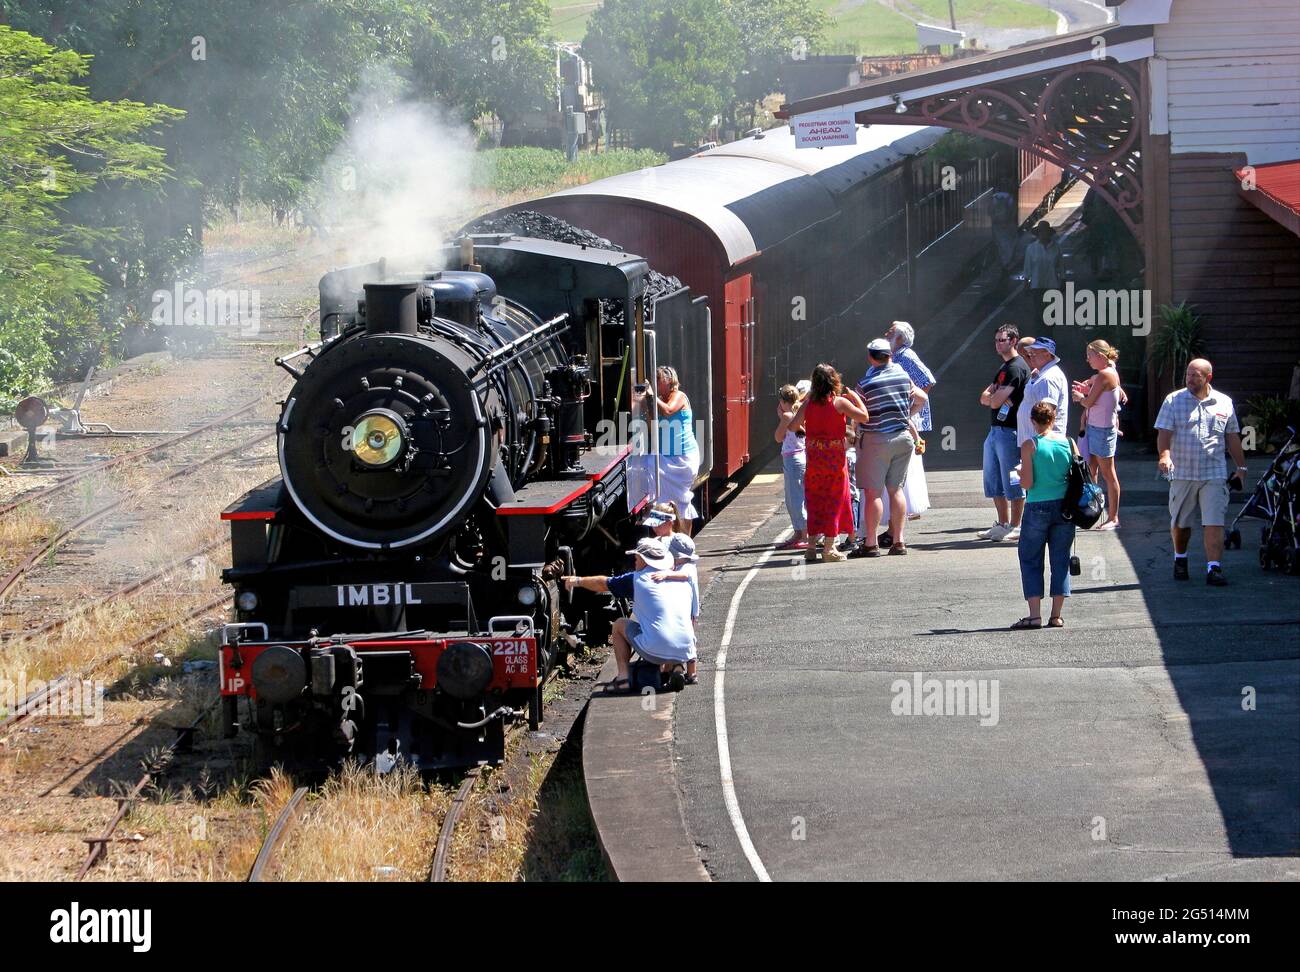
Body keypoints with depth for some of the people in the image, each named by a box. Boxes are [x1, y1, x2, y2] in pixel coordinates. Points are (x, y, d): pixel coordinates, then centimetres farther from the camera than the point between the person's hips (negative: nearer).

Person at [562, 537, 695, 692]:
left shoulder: (637, 579, 5)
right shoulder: (684, 584, 15)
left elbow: (603, 584, 19)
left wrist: (578, 581, 38)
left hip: (655, 651, -4)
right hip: (684, 653, 4)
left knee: (620, 624, 22)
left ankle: (623, 676, 13)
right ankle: (676, 667, 7)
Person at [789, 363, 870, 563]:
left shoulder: (808, 403, 0)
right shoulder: (839, 402, -11)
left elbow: (794, 424, -4)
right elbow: (863, 417, -14)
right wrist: (854, 397, -1)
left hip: (813, 456, 4)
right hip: (834, 456, -4)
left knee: (814, 501, 13)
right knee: (834, 501, 4)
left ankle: (811, 546, 14)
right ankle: (829, 548, 2)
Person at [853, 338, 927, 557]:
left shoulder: (865, 383, -12)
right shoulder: (903, 376, 4)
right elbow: (922, 398, 15)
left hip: (875, 439, -5)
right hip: (903, 437, 5)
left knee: (873, 492, -2)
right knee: (896, 490, 11)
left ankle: (871, 543, -4)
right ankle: (898, 541, 9)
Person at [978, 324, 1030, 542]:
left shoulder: (1017, 367, -12)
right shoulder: (1003, 367, 20)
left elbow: (995, 401, -17)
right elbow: (985, 398, 14)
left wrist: (994, 397, 4)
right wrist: (995, 398, -6)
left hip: (1010, 431, -10)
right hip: (995, 429, 10)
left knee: (1013, 481, -5)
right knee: (993, 481, 13)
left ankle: (1015, 527, -1)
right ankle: (1002, 524, 20)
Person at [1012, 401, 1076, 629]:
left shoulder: (1030, 445, -10)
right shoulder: (1068, 443, 0)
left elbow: (1027, 483, -12)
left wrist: (1020, 473, 8)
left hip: (1038, 508, -3)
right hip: (1065, 507, 3)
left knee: (1030, 559, 7)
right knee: (1060, 559, 10)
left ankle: (1035, 615, -2)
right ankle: (1056, 615, 8)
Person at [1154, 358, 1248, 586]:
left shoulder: (1224, 403, 9)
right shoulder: (1174, 401, 3)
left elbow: (1232, 438, 16)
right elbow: (1164, 432, -5)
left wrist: (1241, 467, 15)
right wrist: (1164, 454, -24)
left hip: (1214, 475, 0)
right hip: (1182, 473, 0)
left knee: (1214, 523, -11)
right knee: (1180, 523, 12)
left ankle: (1213, 568, -13)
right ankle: (1180, 560, 35)